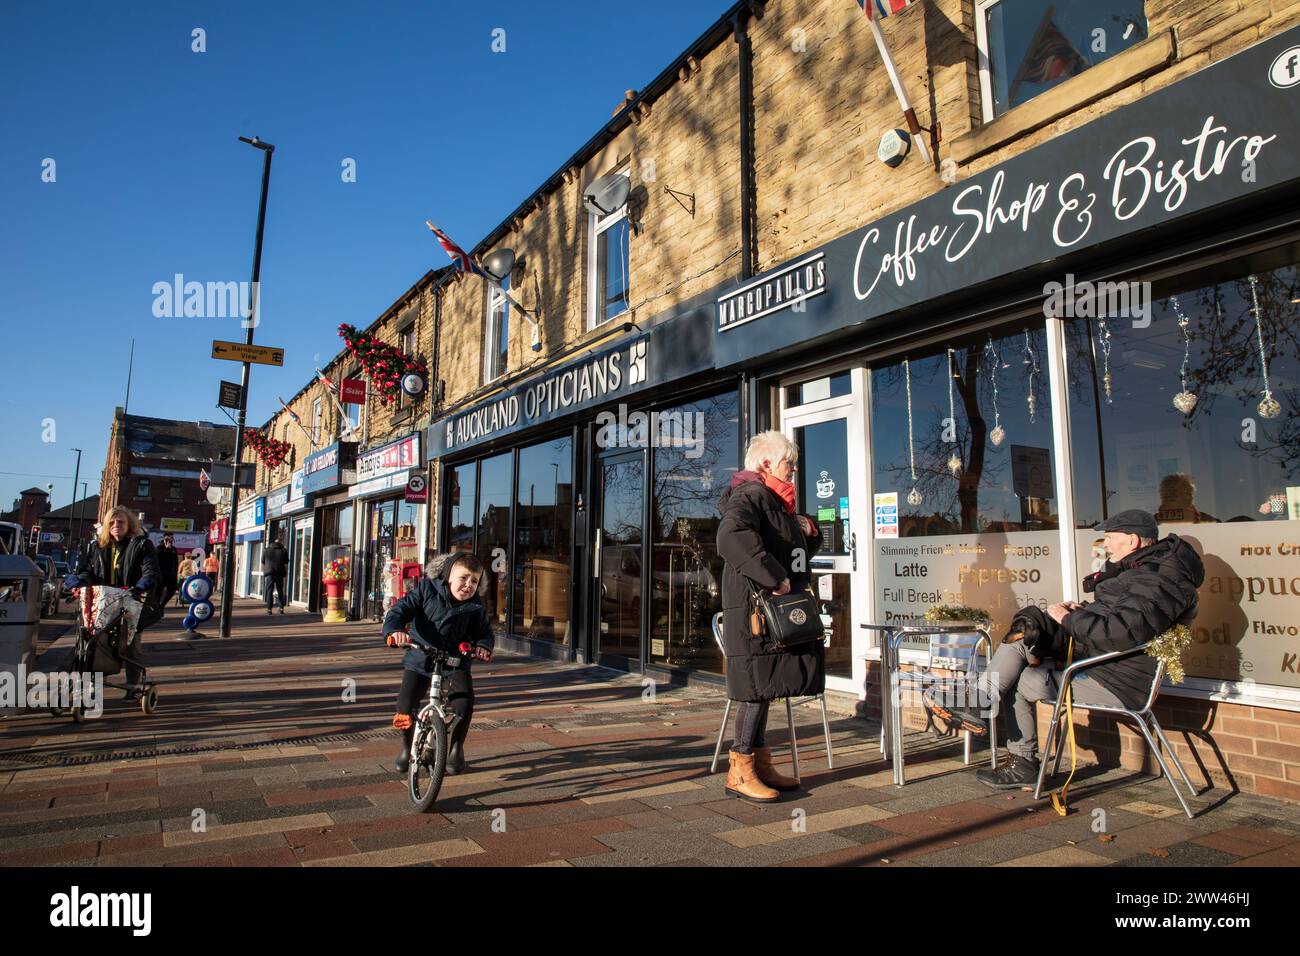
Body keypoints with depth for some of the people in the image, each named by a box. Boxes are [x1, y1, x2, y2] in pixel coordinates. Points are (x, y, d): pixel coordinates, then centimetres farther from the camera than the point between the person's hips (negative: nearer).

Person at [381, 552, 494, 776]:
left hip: (455, 661, 0)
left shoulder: (475, 607, -7)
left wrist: (483, 646, -23)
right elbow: (400, 610, -16)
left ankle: (456, 749, 7)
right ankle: (407, 746, 24)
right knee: (404, 709, -10)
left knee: (464, 702, -20)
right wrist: (394, 630, -36)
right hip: (420, 658, 0)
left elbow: (485, 632, 0)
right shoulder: (426, 590, -11)